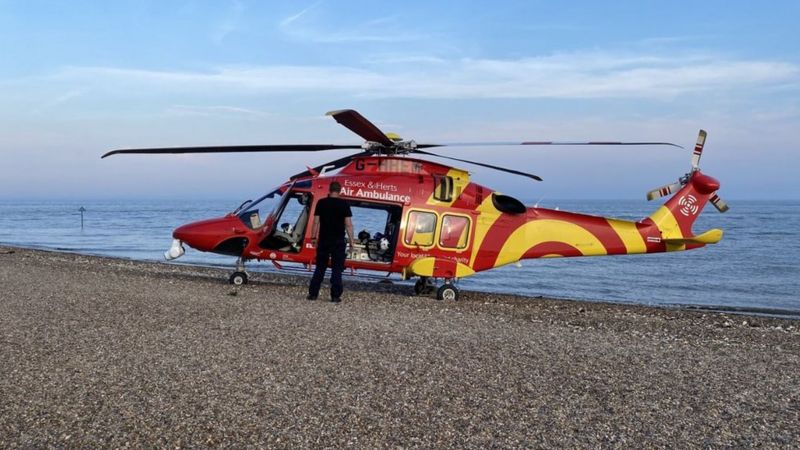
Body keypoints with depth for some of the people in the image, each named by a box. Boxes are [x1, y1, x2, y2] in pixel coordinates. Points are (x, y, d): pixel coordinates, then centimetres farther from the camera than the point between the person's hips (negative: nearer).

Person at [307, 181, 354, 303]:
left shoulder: (321, 203, 1)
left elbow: (316, 222, 0)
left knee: (320, 267, 11)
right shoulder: (344, 204, -4)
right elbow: (348, 224, -6)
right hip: (338, 241, -2)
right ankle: (335, 296, 0)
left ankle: (313, 293, 10)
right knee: (337, 268, 3)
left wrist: (313, 237, 7)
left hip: (323, 240, 2)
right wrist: (351, 240, -1)